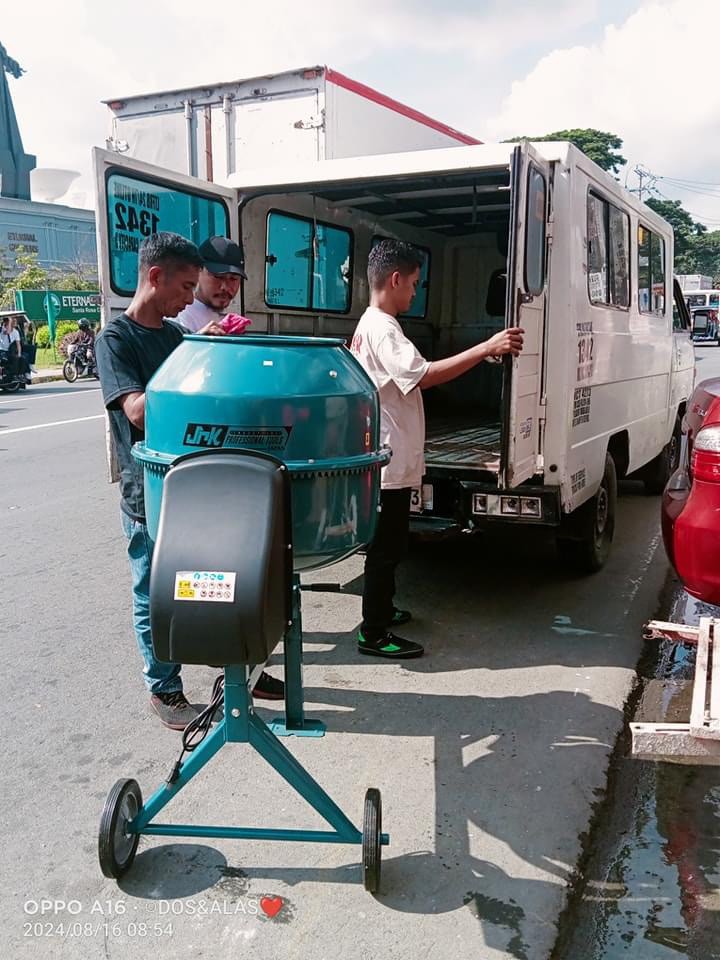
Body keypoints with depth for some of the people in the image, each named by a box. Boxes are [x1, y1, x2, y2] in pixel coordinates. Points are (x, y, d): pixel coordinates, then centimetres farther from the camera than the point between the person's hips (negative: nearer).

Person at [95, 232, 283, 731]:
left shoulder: (179, 333, 10)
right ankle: (164, 690, 25)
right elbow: (138, 410, -25)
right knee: (156, 598, 8)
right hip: (151, 497, -6)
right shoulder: (115, 340, -10)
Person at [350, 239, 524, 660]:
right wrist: (488, 348, -29)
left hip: (388, 458, 11)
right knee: (387, 545, -2)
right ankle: (374, 634, 8)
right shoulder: (383, 329, -19)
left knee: (390, 542, 21)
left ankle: (381, 609, 36)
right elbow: (424, 375, -30)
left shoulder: (370, 325, 16)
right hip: (390, 460, -11)